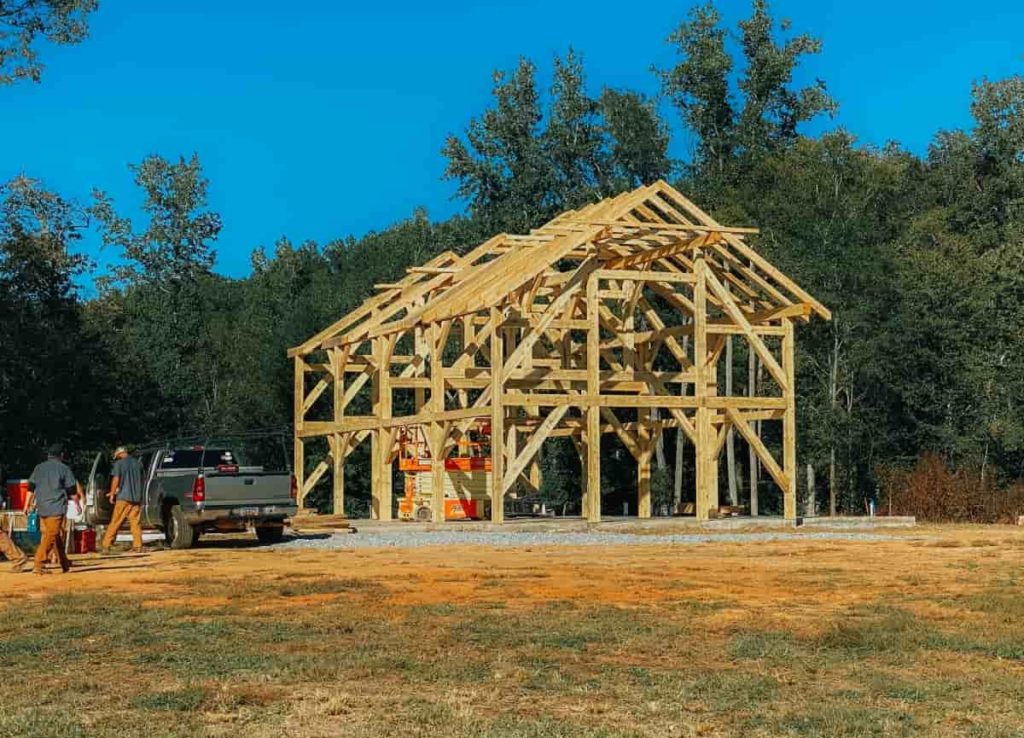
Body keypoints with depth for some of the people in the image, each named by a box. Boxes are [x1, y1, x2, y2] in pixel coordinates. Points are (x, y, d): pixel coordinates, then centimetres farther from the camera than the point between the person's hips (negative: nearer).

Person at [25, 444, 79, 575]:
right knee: (51, 535, -9)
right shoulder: (63, 468, -1)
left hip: (42, 507, 6)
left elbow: (31, 487, 12)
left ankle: (65, 564, 23)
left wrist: (28, 504, 18)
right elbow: (72, 489, 0)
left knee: (57, 535, 15)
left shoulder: (39, 468, 12)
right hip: (56, 507, -6)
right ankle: (39, 564, -20)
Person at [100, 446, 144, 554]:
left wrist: (112, 494, 4)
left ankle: (106, 546, -2)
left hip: (124, 497, -4)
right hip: (137, 497, 4)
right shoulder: (138, 463, 10)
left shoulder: (119, 463, -4)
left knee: (115, 523, -2)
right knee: (136, 523, 7)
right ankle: (137, 546, 1)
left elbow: (116, 480, -9)